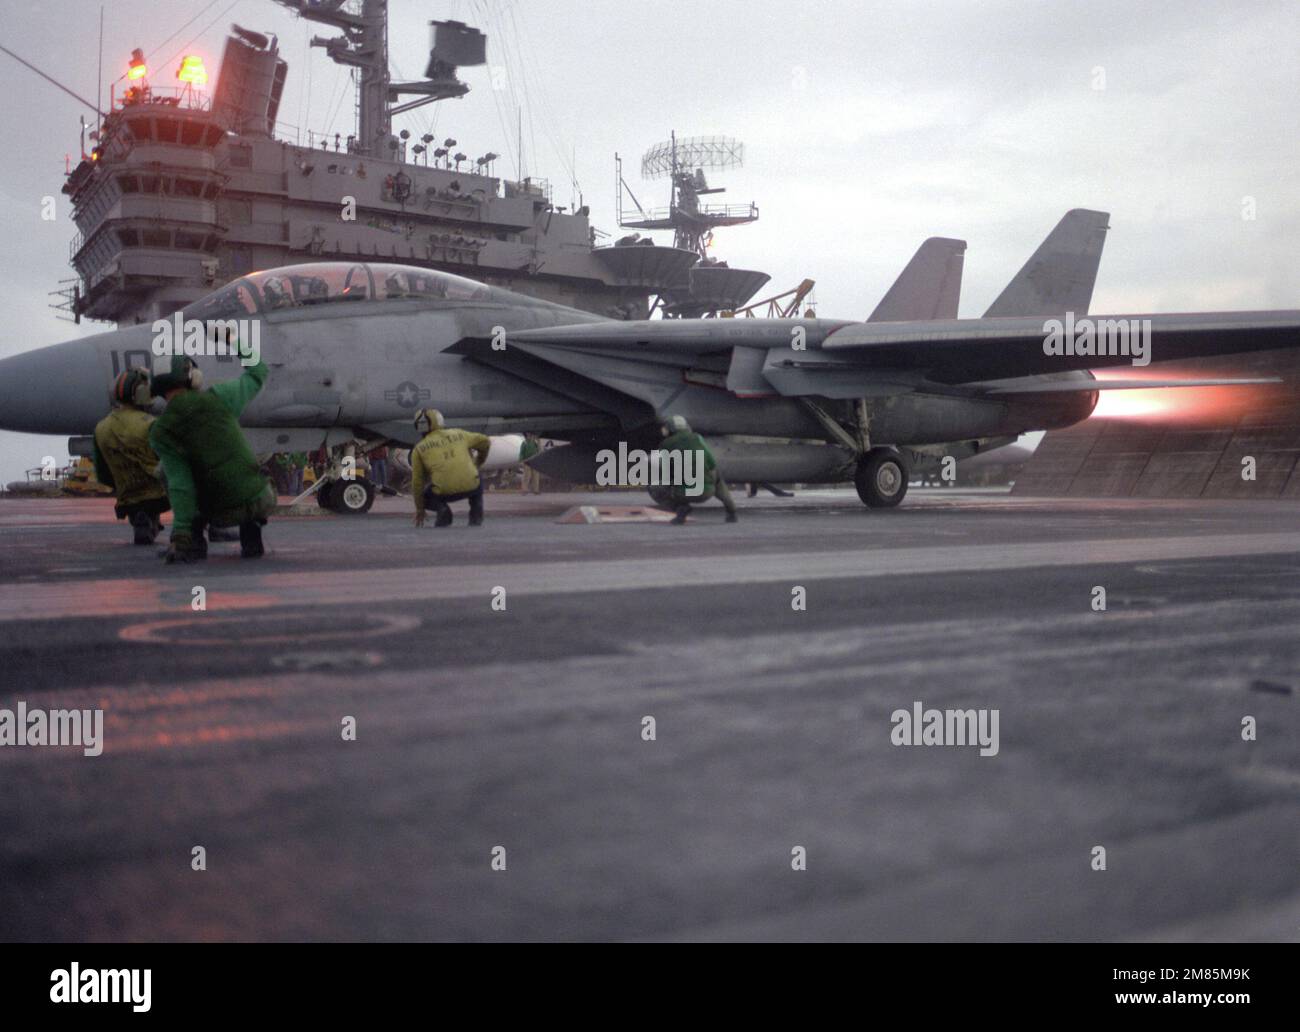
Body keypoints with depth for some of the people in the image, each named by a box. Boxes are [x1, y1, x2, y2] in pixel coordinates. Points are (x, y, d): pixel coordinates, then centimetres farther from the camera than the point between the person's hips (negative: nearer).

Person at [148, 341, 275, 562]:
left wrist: (180, 535, -13)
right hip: (261, 502, 0)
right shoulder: (217, 397, -5)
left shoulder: (160, 433, -8)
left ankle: (193, 541, 13)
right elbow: (257, 374, 12)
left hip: (221, 514, 0)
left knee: (166, 471, 22)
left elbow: (179, 483, -14)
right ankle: (251, 537, 12)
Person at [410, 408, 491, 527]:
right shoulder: (458, 434, 19)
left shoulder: (419, 448, 13)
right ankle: (476, 516, 18)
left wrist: (419, 509, 25)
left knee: (423, 496, 29)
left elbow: (417, 482, 14)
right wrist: (477, 464, 47)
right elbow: (485, 442, 30)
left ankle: (442, 510, -1)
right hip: (470, 487, 2)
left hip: (444, 492, -2)